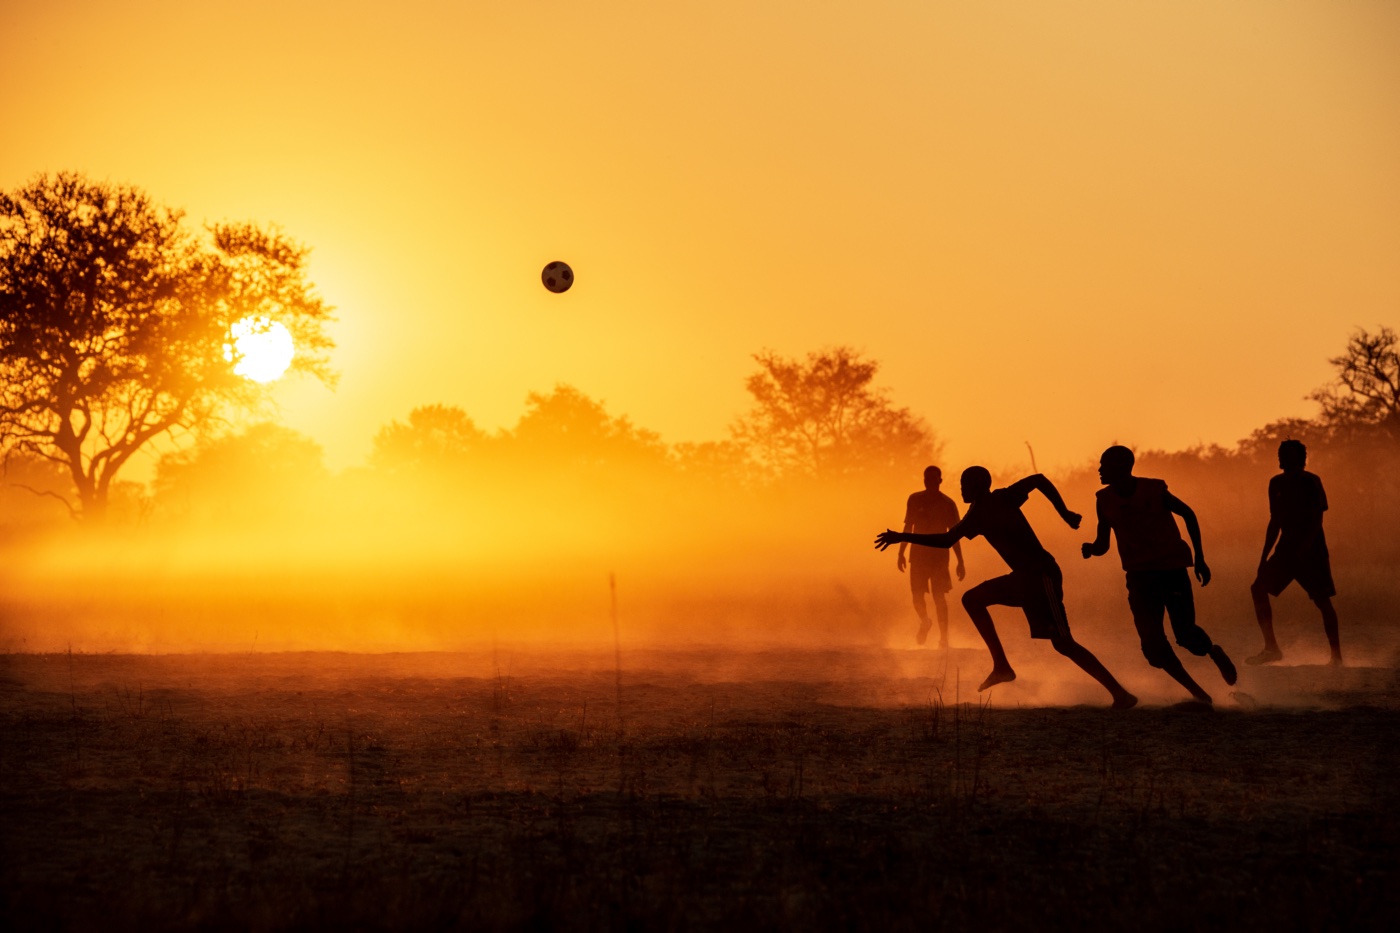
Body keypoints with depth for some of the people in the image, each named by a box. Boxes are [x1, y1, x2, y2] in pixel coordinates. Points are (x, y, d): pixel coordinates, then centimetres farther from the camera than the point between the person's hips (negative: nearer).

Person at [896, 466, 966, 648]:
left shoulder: (948, 504, 0)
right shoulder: (915, 500, 6)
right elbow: (908, 527, 13)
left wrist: (960, 562, -1)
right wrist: (901, 553, 9)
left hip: (939, 555, -2)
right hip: (918, 554, 2)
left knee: (939, 597, -8)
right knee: (917, 595, -1)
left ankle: (944, 638, -5)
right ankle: (924, 623, 29)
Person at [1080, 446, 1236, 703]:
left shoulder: (1154, 491, -14)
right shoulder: (1104, 500, -4)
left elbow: (1187, 514, 1)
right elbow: (1103, 544, 5)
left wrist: (1199, 558, 0)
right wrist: (1091, 548, -20)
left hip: (1172, 568, -3)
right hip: (1140, 573, 3)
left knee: (1186, 633, -10)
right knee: (1152, 643, -12)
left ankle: (1214, 653, 27)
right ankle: (1196, 692, 4)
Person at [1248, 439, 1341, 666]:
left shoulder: (1311, 482, -8)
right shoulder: (1277, 484, 10)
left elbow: (1317, 520, -14)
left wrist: (1303, 549, -25)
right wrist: (1264, 556, 14)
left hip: (1311, 550, -7)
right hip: (1287, 548, 7)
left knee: (1321, 600, -10)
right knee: (1259, 588, -1)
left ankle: (1336, 655, -1)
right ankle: (1271, 648, 3)